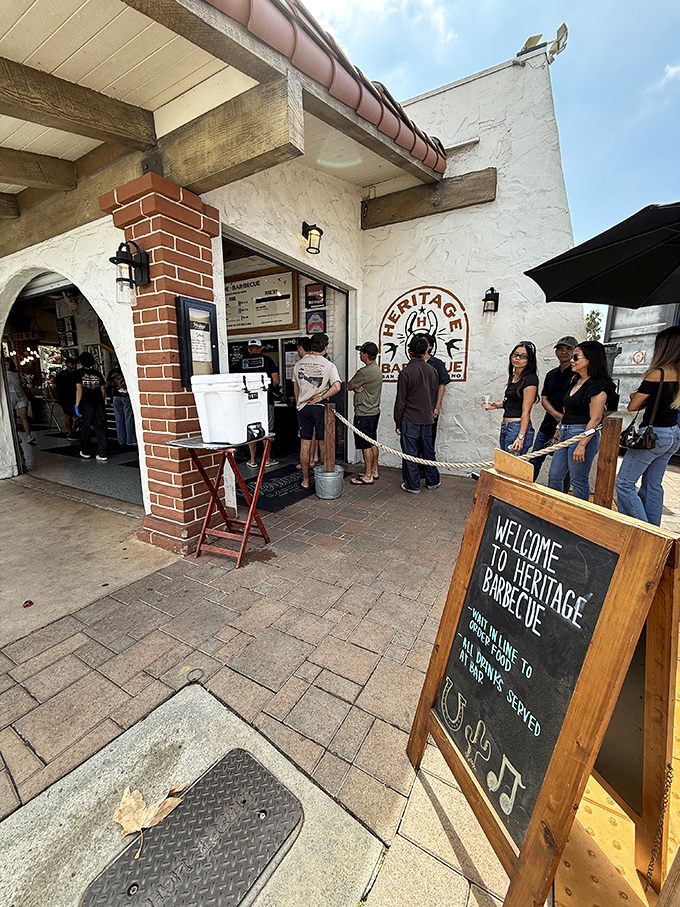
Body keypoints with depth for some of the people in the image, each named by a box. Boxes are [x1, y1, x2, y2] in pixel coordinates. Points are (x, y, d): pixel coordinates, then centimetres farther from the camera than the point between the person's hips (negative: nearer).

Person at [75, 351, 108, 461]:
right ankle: (103, 454, -1)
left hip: (86, 404, -2)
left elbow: (79, 390, -7)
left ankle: (85, 453, 19)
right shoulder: (97, 373, 8)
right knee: (100, 429, 2)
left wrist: (77, 405, -4)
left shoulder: (79, 373, -1)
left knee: (85, 429, 9)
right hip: (99, 404, 2)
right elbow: (103, 390, 8)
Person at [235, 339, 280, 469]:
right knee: (267, 430, 7)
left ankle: (252, 460, 11)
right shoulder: (267, 360, 1)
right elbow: (276, 381, -4)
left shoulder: (241, 362, 5)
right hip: (266, 400, -1)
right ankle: (268, 459, 12)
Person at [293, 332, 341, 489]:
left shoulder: (299, 363, 5)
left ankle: (305, 480, 15)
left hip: (303, 407, 3)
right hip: (320, 407, -3)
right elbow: (336, 387, -21)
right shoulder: (328, 365, -8)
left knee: (305, 445, 8)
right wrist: (321, 398, -10)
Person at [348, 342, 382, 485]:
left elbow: (348, 387, -9)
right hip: (374, 411, 10)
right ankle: (374, 471, 25)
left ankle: (368, 476, 3)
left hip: (364, 414, -10)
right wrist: (357, 388, -8)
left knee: (366, 445, -4)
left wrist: (354, 387, 8)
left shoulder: (364, 372, -20)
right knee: (372, 443, 15)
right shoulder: (377, 369, 13)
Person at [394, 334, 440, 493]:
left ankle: (413, 485, 11)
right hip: (427, 419, 6)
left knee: (410, 453, 4)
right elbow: (434, 396, 14)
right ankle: (433, 481, 28)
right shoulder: (432, 370, 5)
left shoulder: (406, 372, -13)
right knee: (428, 451, 16)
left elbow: (400, 401, -11)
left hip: (410, 420, -6)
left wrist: (398, 423, -3)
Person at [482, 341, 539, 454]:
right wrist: (496, 405, 9)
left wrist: (520, 437, -23)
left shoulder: (530, 379, -11)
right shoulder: (513, 375, 15)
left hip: (519, 427, -9)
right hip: (505, 427, 9)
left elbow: (526, 411, -17)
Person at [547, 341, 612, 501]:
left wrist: (582, 445, -21)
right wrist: (559, 431, 19)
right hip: (565, 434, 9)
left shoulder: (598, 385, -13)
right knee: (554, 476, 12)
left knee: (578, 481, 1)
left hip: (583, 434, -9)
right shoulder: (575, 381, 14)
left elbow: (595, 418, -17)